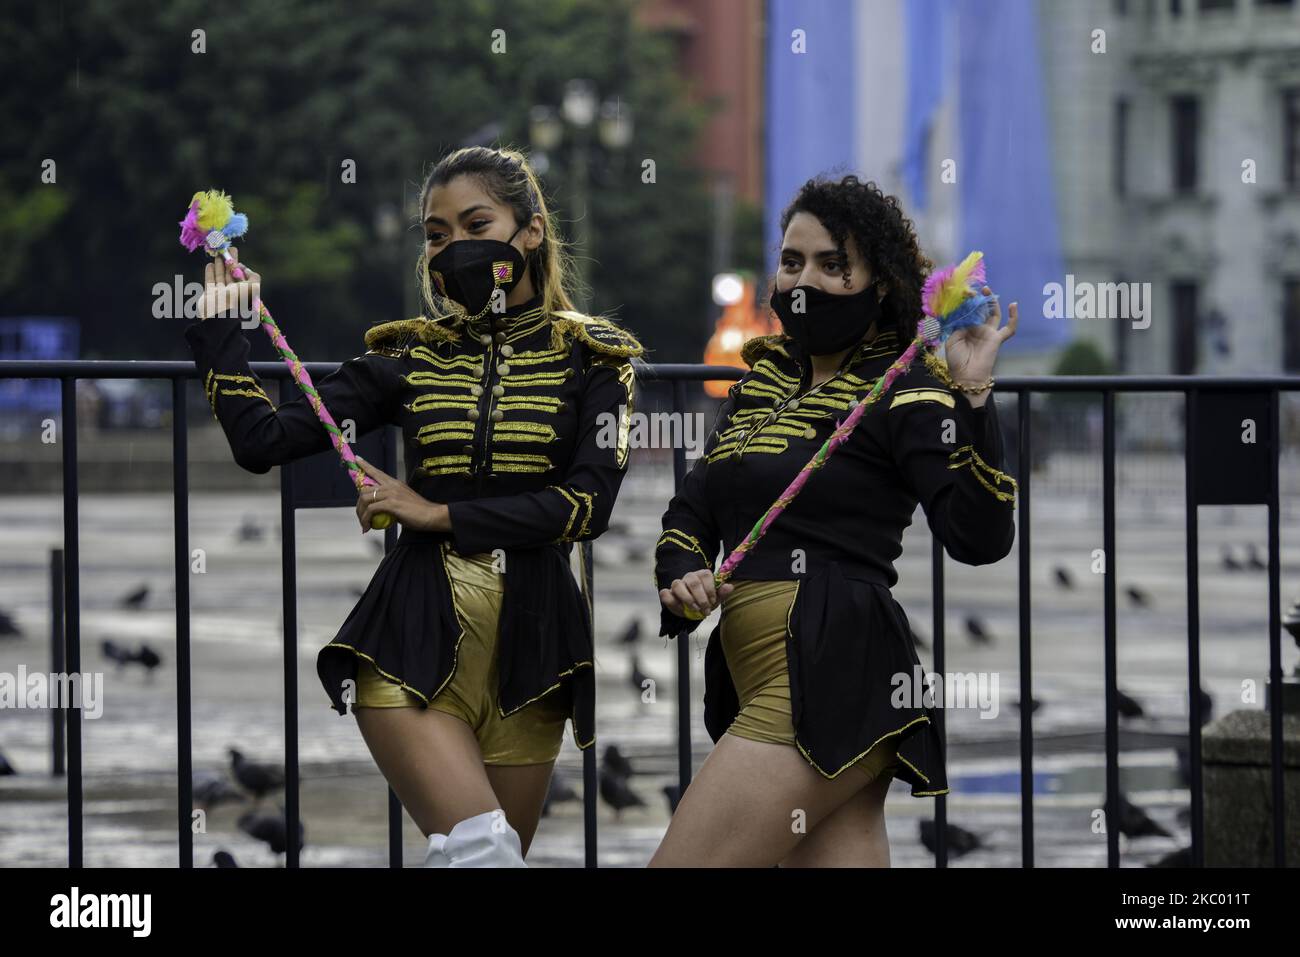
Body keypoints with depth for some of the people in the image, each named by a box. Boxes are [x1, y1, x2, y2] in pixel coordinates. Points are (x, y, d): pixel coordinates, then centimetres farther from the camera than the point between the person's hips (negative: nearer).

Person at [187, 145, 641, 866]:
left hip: (527, 641, 1)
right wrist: (216, 327, 3)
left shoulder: (587, 358, 5)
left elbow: (589, 503, -9)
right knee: (479, 848, -23)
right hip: (416, 638, -1)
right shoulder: (409, 359, 9)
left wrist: (440, 515, -10)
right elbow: (262, 441, 4)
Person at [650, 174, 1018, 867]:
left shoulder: (903, 393, -4)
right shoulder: (763, 381, 18)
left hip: (830, 677, -8)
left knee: (679, 867, -12)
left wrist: (972, 395, -23)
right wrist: (682, 579, 0)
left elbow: (980, 539, -15)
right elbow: (690, 511, 21)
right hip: (761, 679, 8)